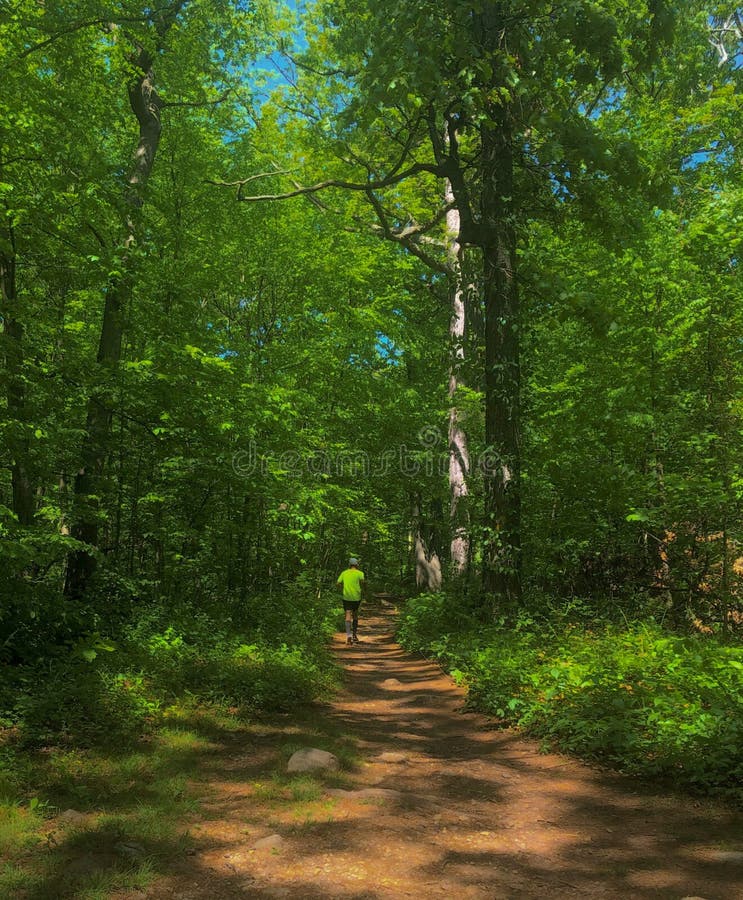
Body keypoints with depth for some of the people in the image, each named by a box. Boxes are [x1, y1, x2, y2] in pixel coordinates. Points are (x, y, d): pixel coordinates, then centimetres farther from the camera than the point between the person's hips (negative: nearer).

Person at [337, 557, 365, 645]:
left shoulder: (344, 573, 11)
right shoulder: (360, 573, 3)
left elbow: (338, 583, 2)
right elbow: (362, 581, -16)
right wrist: (363, 591, -2)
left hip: (346, 597, 0)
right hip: (356, 597, 0)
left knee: (348, 615, -6)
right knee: (355, 615, 16)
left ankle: (348, 634, -24)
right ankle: (354, 635, 23)